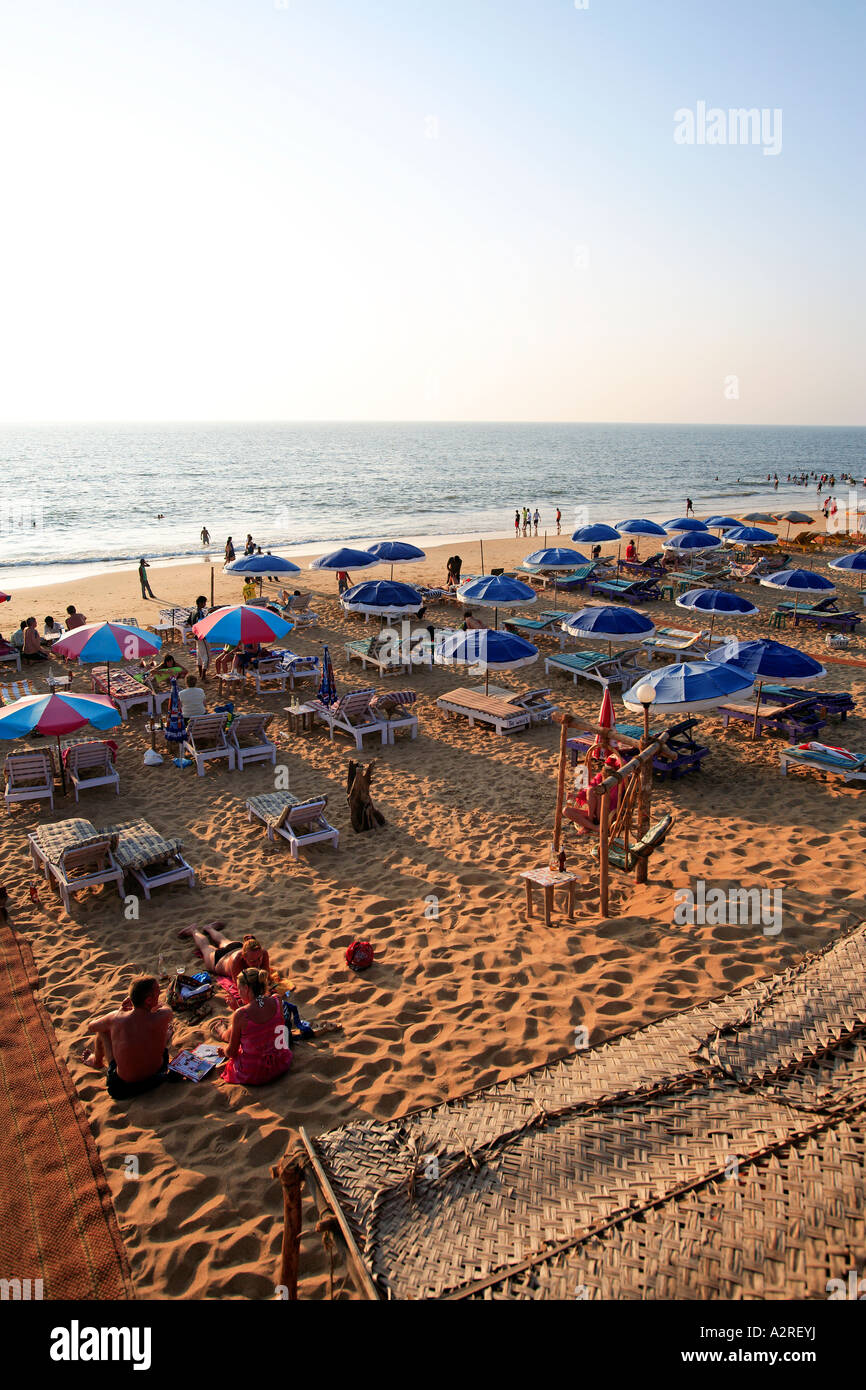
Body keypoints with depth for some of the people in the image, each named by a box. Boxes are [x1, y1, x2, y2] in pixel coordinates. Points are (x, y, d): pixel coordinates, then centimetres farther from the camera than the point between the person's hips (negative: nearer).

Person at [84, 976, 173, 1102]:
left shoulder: (115, 1018, -21)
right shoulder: (163, 1017, -23)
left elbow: (90, 1027, 3)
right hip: (157, 1076, 1)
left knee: (102, 1030, 14)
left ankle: (97, 1061, 44)